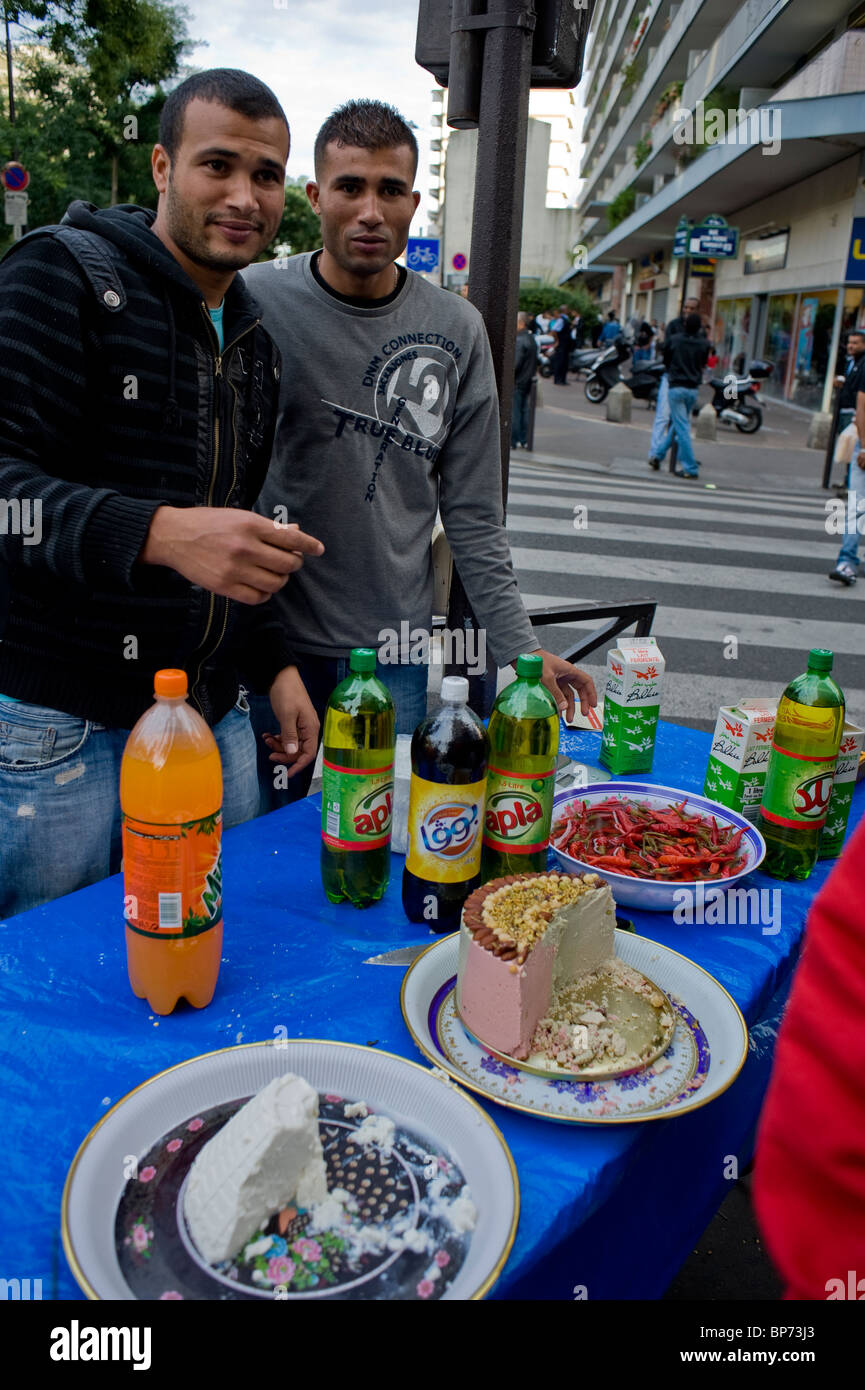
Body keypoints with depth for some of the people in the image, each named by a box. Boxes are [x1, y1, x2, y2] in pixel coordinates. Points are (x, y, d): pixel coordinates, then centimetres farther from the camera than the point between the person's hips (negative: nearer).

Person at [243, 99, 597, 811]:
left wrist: (522, 647, -4)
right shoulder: (251, 300, -5)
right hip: (264, 640, -1)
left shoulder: (457, 330, 1)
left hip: (395, 649, 2)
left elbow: (473, 516, 3)